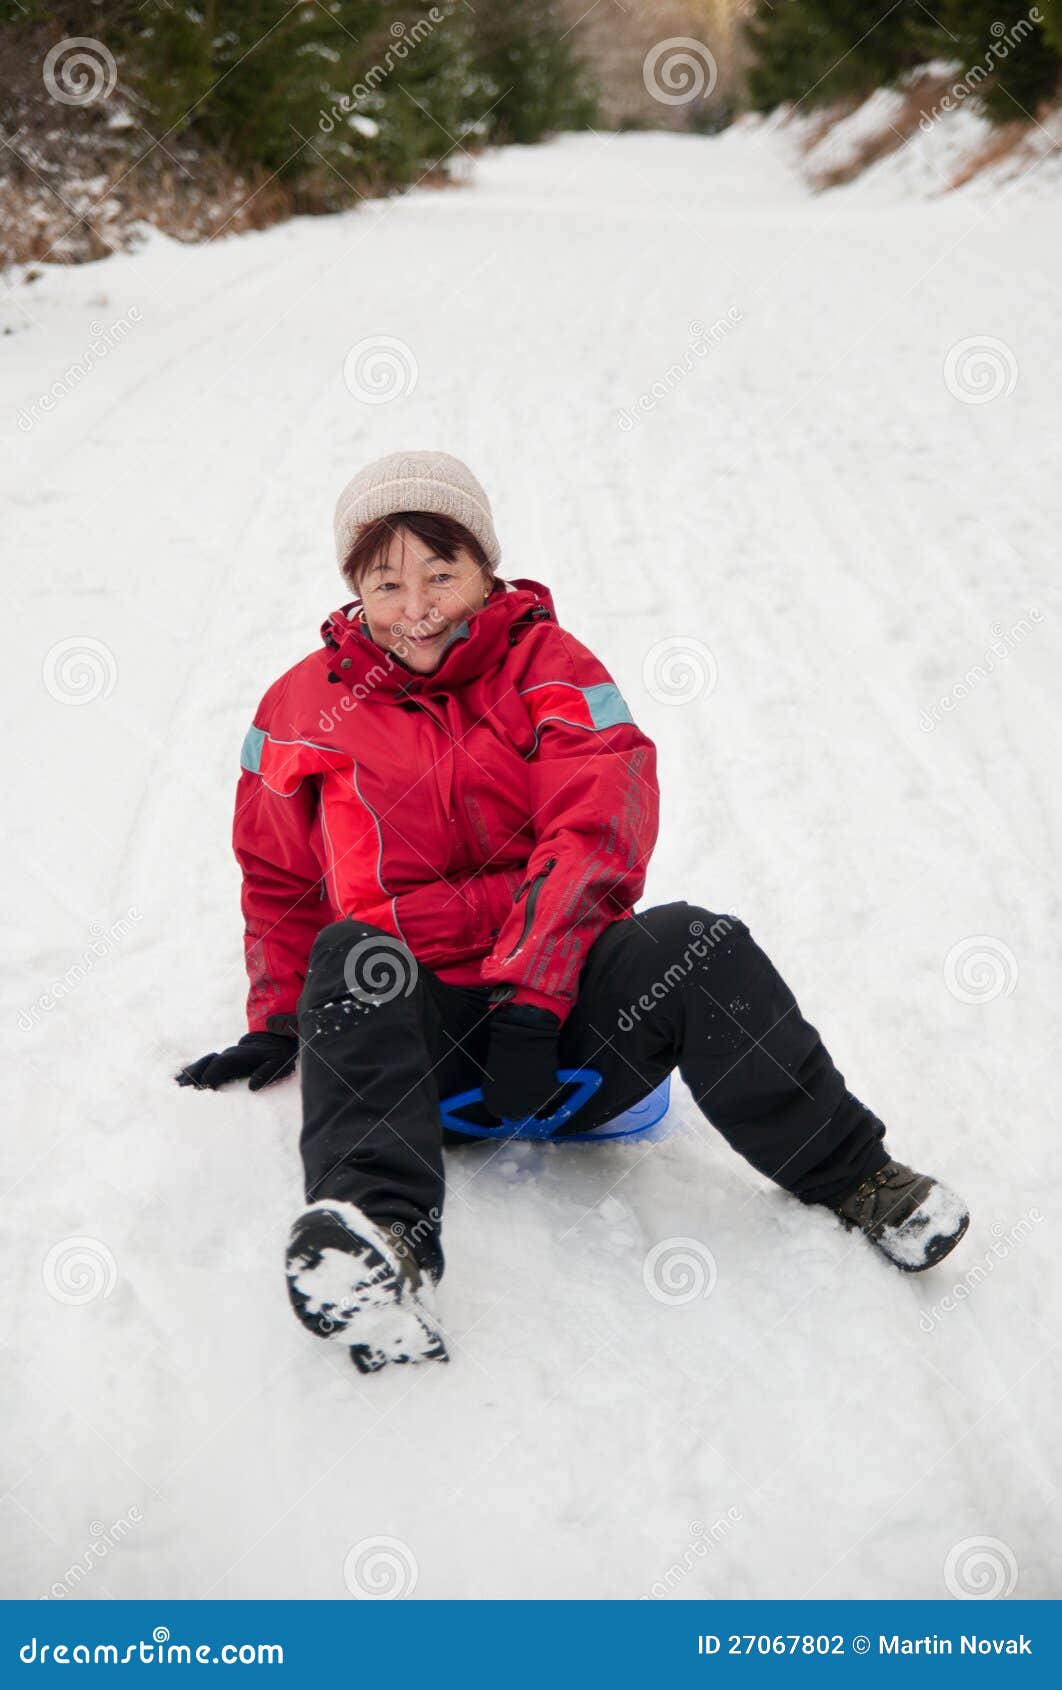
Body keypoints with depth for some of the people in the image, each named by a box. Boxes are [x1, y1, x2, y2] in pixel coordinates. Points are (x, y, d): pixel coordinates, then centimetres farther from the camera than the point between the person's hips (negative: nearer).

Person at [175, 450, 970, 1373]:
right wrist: (278, 1022, 13)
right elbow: (277, 880, 22)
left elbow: (594, 835, -10)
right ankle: (385, 1235, -48)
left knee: (697, 947, -29)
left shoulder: (550, 668, 4)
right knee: (350, 953, -31)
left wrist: (529, 995, -22)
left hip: (563, 1000, -1)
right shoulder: (307, 705, 11)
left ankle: (848, 1172, -12)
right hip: (410, 1030, 1)